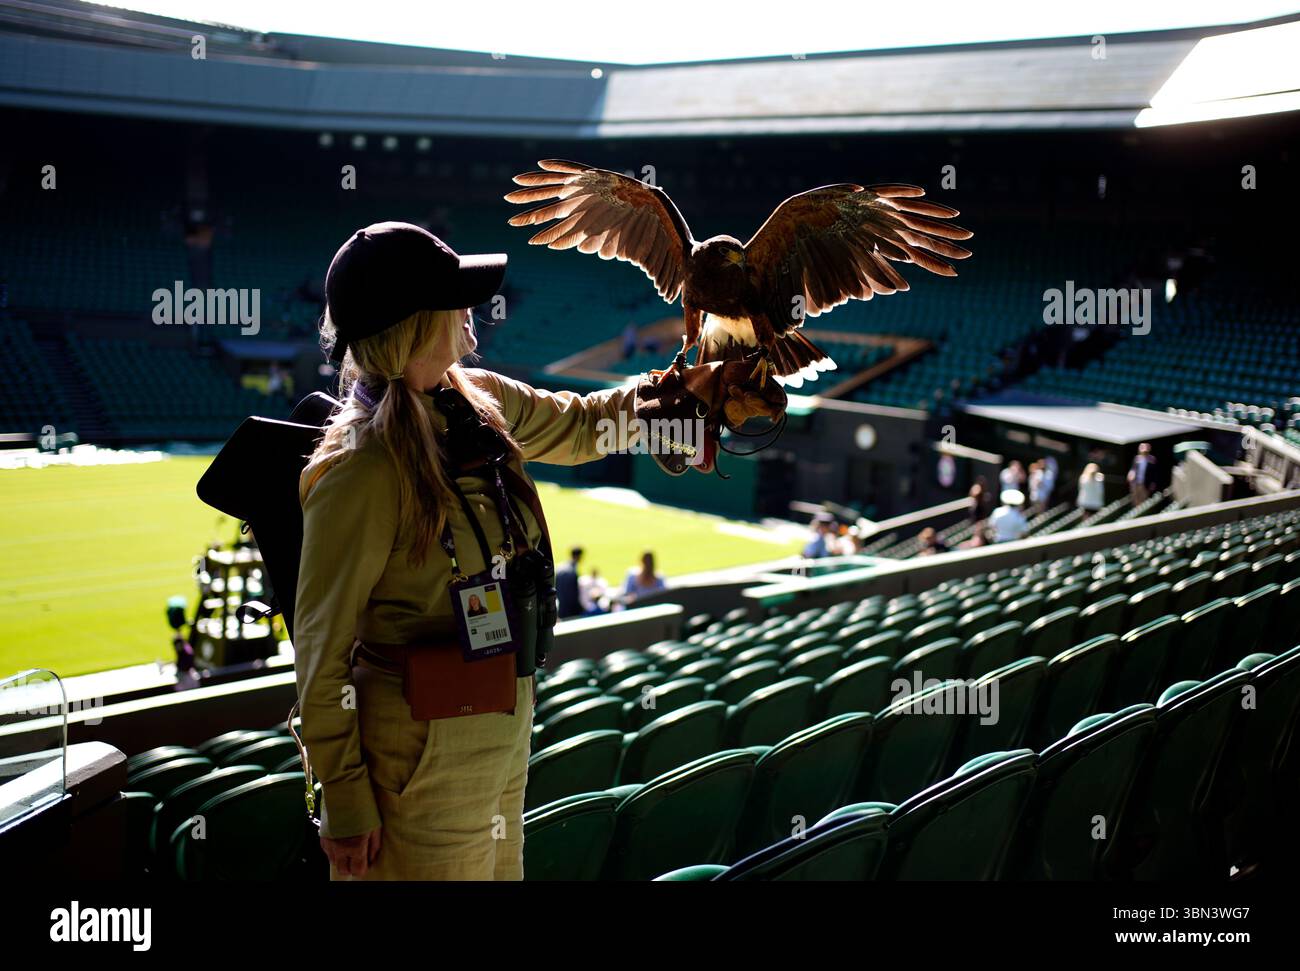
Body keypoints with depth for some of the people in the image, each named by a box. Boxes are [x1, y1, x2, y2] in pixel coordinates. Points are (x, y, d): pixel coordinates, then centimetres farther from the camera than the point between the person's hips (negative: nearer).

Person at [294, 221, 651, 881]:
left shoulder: (478, 401, 0)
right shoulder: (362, 468, -22)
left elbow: (582, 426, 21)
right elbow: (322, 647, -17)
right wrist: (346, 805, -14)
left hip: (504, 734, 8)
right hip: (424, 749, -8)